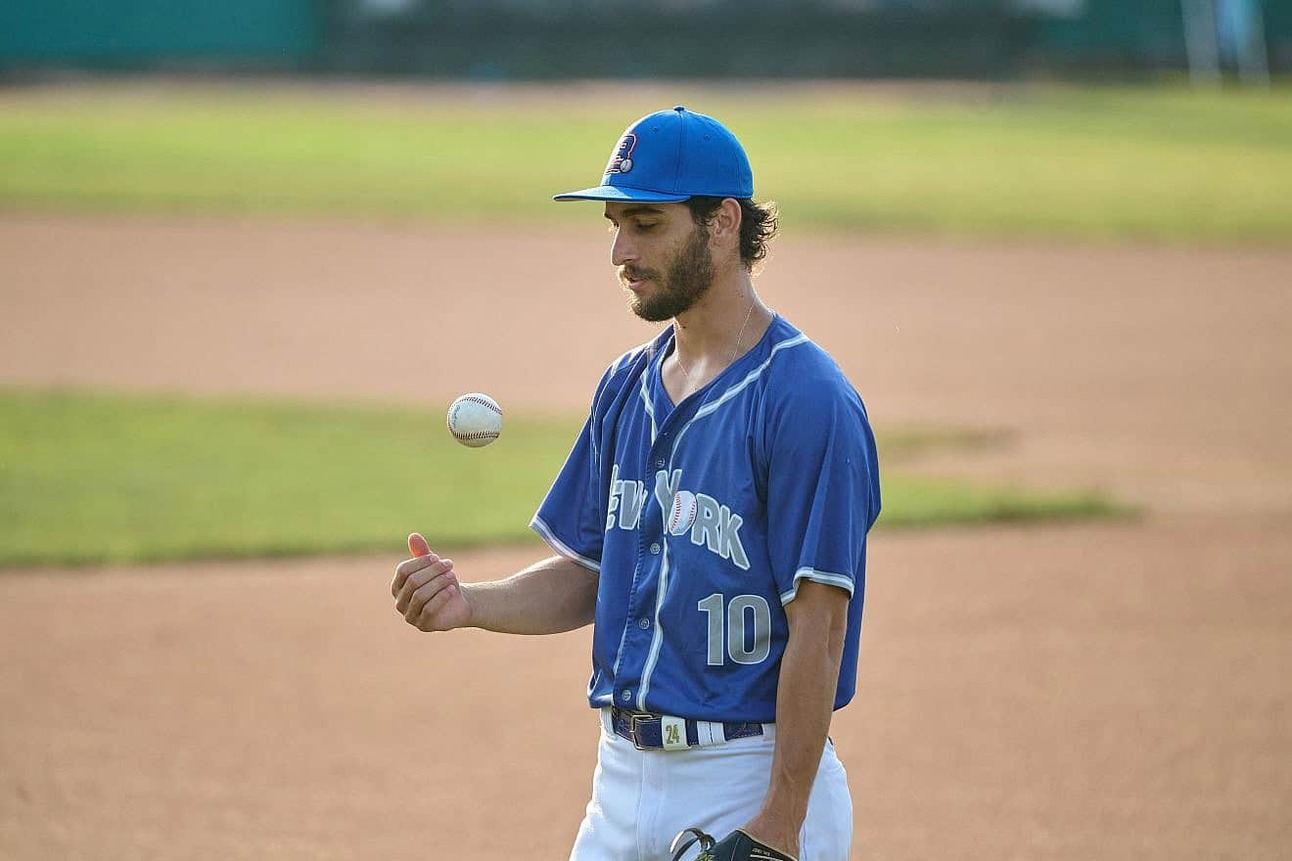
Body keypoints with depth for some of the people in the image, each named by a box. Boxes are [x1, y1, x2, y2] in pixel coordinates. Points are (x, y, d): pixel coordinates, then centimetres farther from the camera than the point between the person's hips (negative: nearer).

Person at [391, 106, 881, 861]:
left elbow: (817, 629, -17)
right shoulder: (629, 387, 12)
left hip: (750, 787, -7)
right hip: (624, 774, 7)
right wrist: (470, 604, -2)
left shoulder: (806, 400, -14)